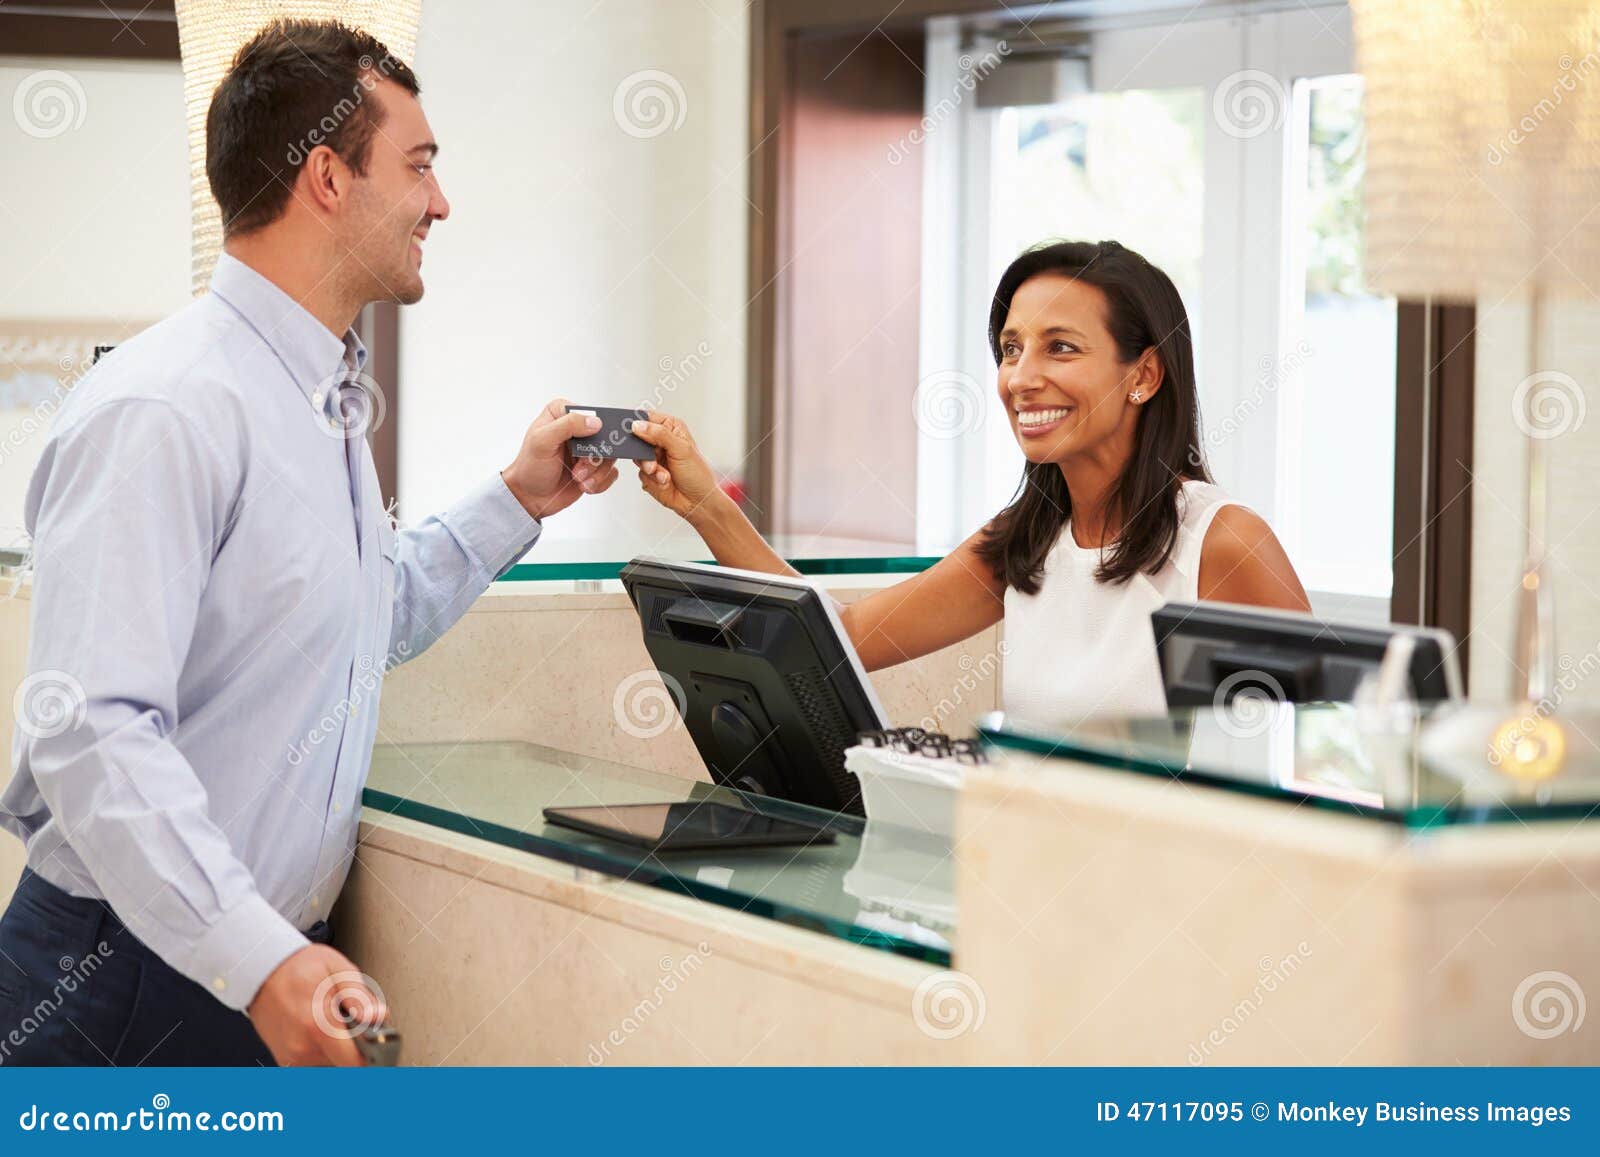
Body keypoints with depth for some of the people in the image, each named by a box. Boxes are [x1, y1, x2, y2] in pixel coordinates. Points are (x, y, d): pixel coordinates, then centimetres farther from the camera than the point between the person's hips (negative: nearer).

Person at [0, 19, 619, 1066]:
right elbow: (92, 728, -28)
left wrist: (517, 503, 18)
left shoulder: (331, 402, 13)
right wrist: (257, 961, -34)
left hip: (287, 965, 9)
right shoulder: (164, 410, -20)